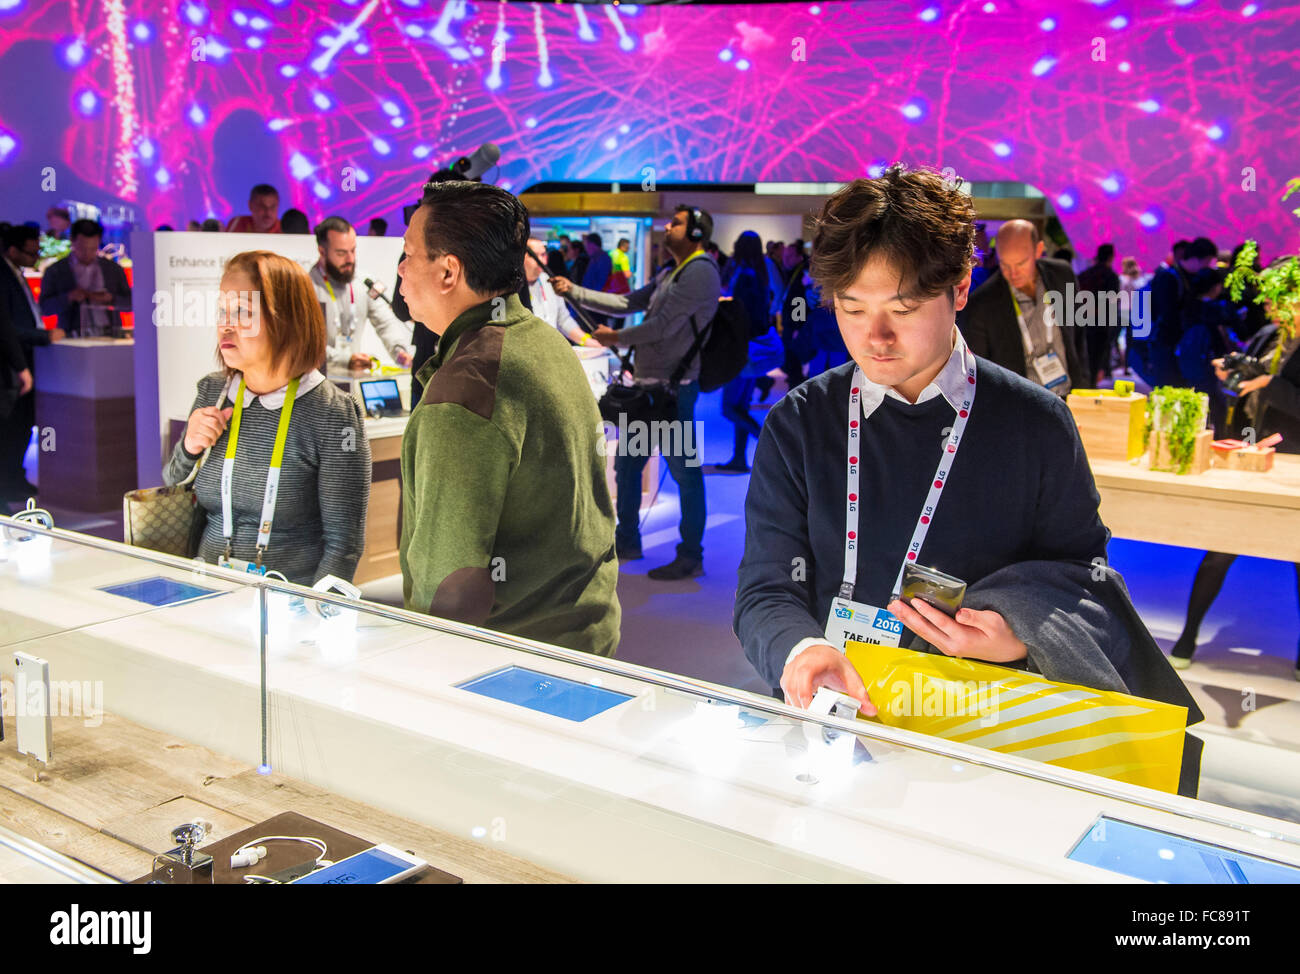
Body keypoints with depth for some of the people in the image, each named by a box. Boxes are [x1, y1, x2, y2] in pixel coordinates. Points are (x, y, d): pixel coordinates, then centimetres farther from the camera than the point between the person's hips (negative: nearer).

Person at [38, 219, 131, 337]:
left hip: (110, 336, 2)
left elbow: (130, 303, 14)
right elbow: (44, 308, 6)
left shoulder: (114, 269, 15)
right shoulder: (54, 271, 10)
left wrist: (111, 299, -5)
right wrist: (69, 298, -10)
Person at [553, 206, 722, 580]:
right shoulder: (670, 274, 20)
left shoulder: (699, 271, -12)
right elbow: (626, 303, 20)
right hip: (650, 384, 11)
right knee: (627, 464, 17)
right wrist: (573, 292, 13)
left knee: (684, 471, -3)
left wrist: (616, 338, -6)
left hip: (674, 387, -10)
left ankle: (691, 557, 5)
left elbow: (664, 324, -18)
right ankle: (627, 542, 30)